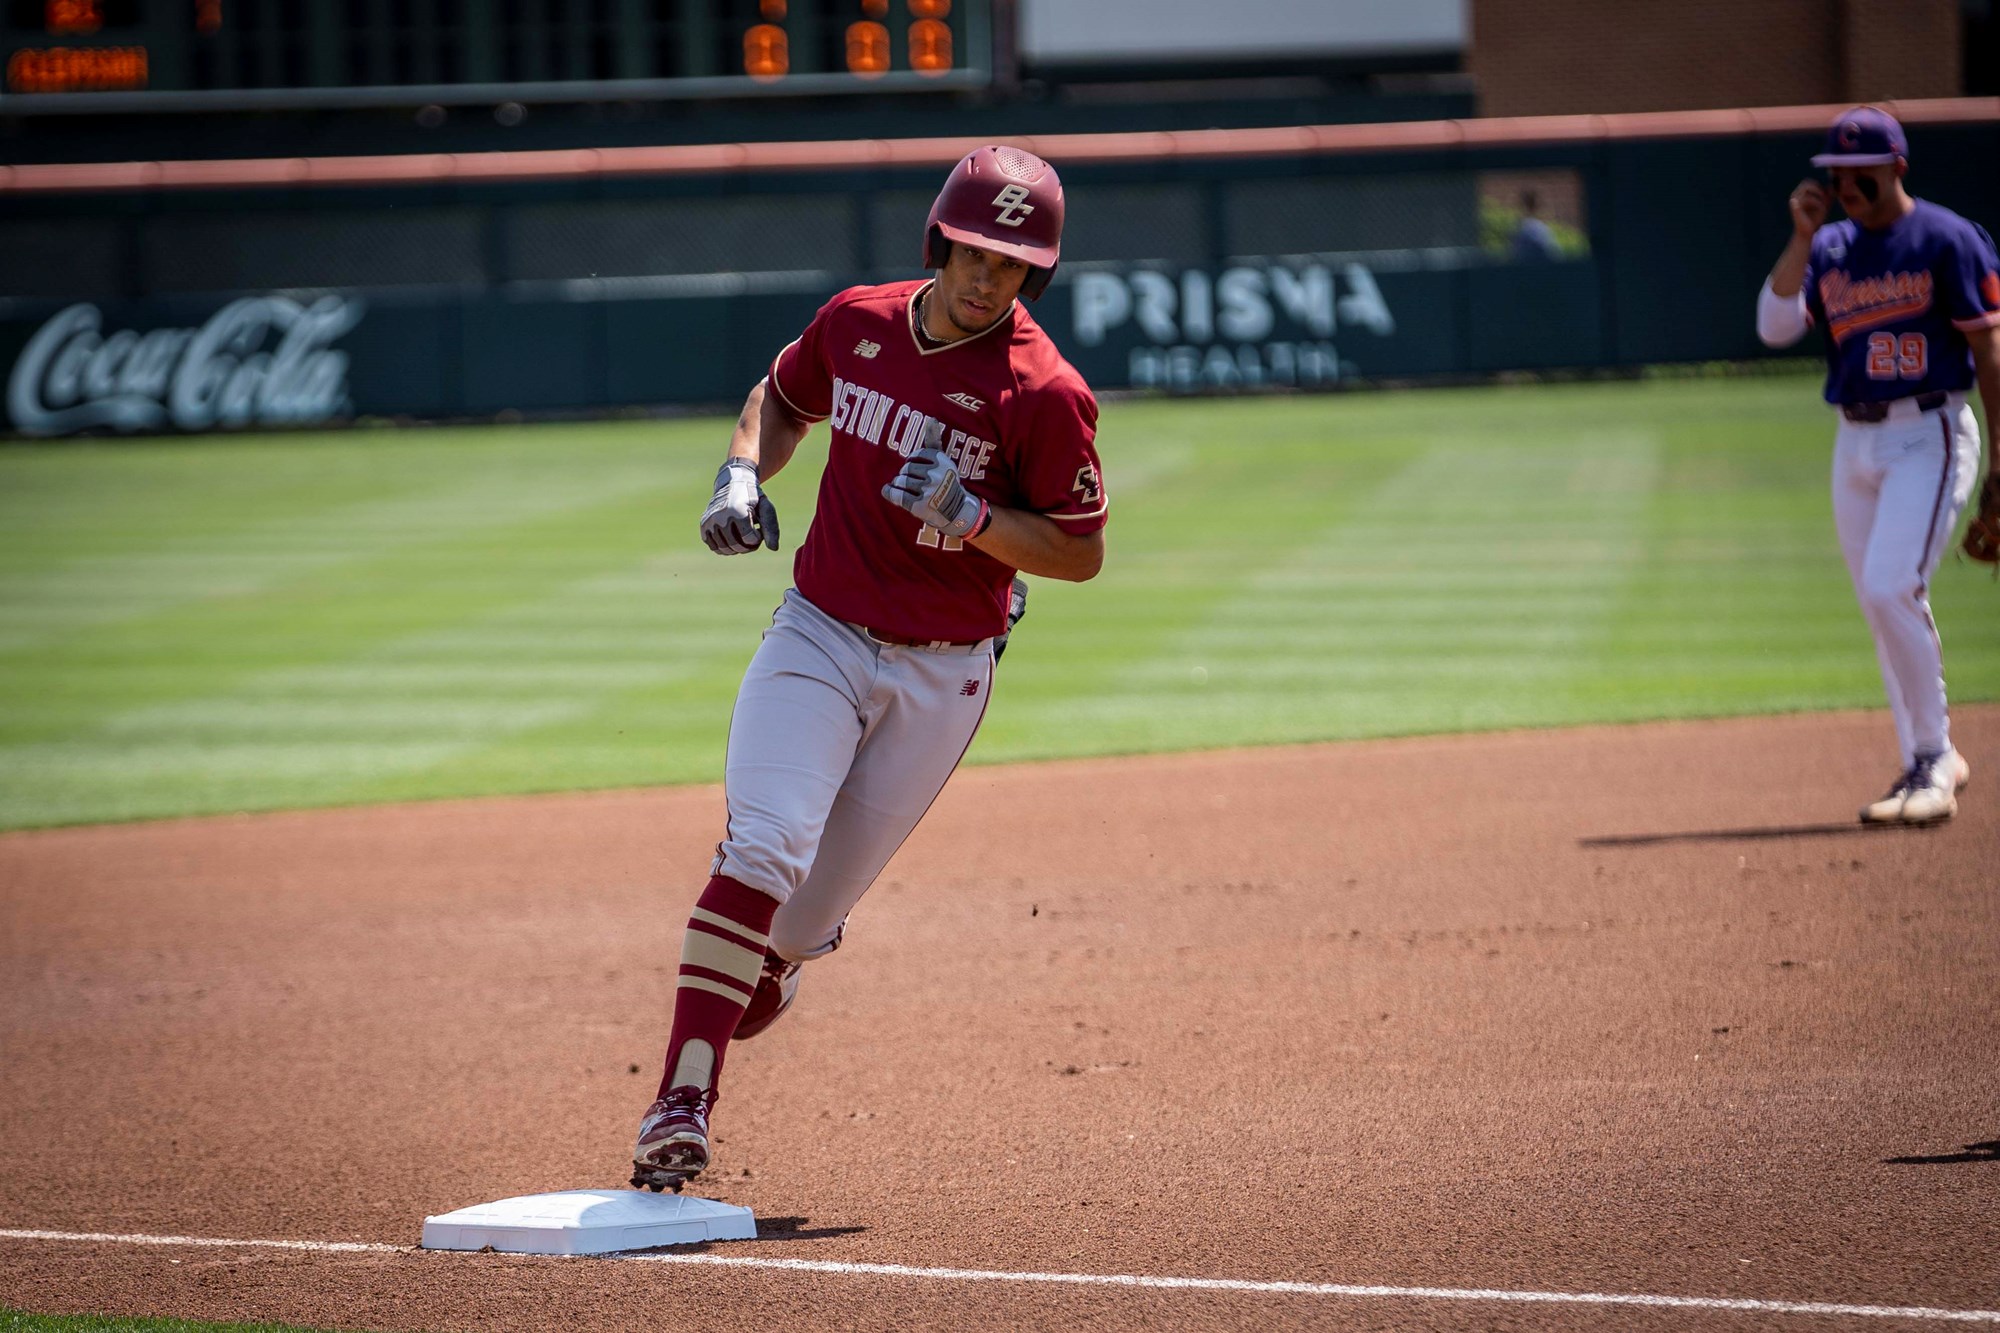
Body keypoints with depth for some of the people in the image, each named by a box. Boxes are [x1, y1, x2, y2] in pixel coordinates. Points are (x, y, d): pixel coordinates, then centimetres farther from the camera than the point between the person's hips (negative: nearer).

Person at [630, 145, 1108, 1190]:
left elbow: (1081, 553, -9)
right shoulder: (857, 323, 0)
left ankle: (769, 962, 43)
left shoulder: (1042, 393, -13)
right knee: (764, 849, -20)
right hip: (818, 633, 2)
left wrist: (970, 520, -25)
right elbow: (781, 398, 20)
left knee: (812, 912, 4)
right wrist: (742, 474, 0)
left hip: (941, 671, -2)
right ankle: (682, 1102, -24)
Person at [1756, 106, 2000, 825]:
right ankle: (1929, 765, 17)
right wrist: (1802, 235, -8)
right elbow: (1776, 326, -2)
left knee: (1890, 590, -19)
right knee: (1885, 608, 8)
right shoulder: (1829, 249, 11)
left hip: (1929, 436, -6)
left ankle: (1933, 760, -10)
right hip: (1854, 443, 7)